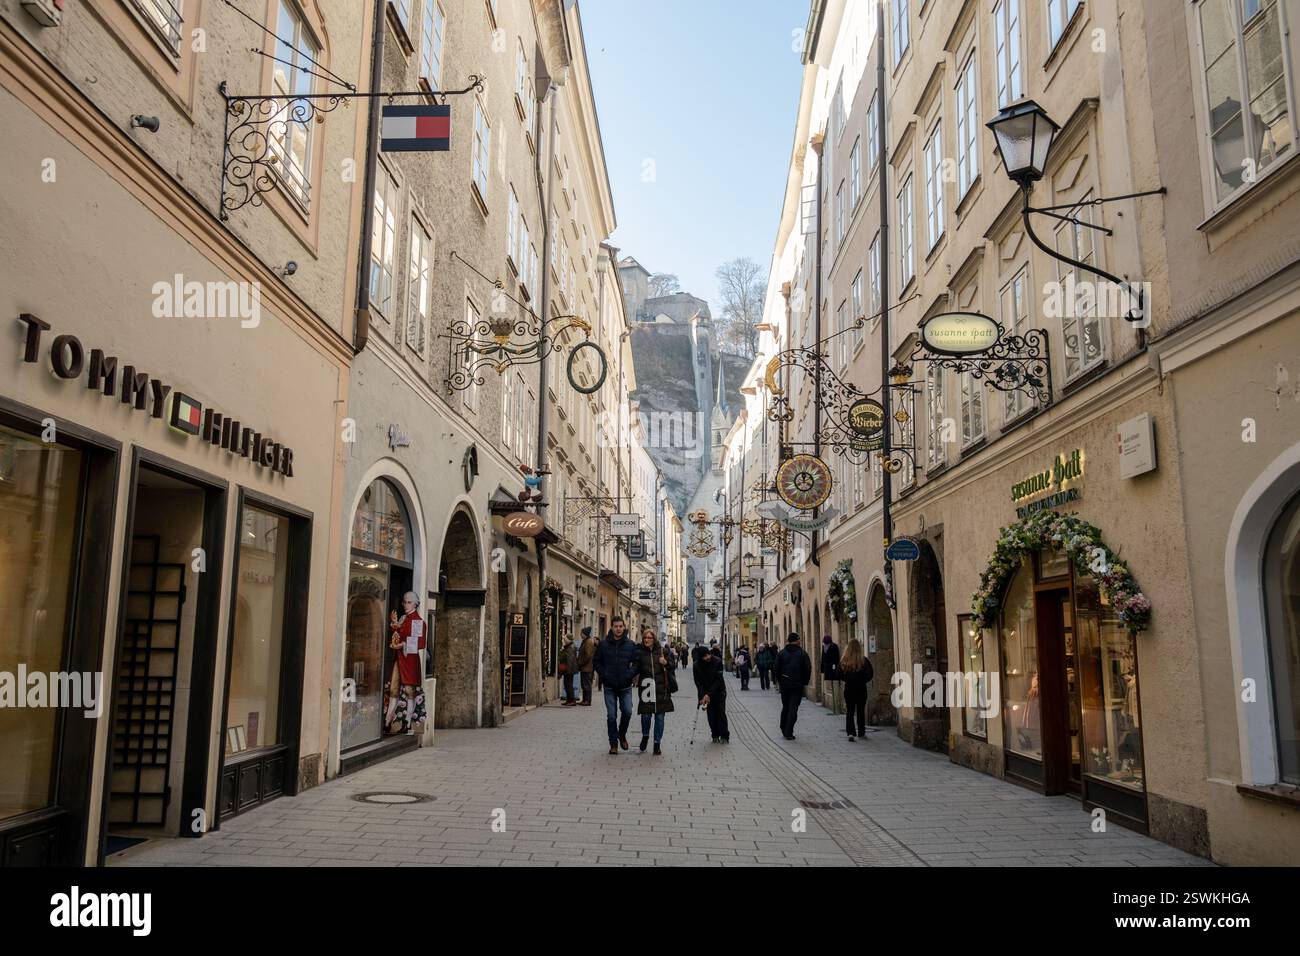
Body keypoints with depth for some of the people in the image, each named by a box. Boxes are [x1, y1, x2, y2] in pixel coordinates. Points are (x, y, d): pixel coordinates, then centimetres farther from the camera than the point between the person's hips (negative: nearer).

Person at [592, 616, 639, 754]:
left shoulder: (630, 645, 0)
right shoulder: (603, 644, -1)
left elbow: (637, 662, 4)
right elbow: (596, 661, 6)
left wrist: (630, 674, -10)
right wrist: (603, 675, -6)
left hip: (625, 686, 0)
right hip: (609, 686, 0)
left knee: (627, 712, -6)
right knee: (611, 716, 2)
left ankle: (622, 735, 22)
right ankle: (613, 743, 14)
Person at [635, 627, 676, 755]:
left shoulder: (662, 651, 5)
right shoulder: (640, 652, 4)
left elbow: (671, 669, 10)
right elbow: (636, 669, 12)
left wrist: (666, 664, -10)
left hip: (661, 688, 1)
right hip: (646, 688, 0)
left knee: (659, 717, 4)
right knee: (646, 715, -3)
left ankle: (657, 744, 16)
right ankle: (645, 736, 27)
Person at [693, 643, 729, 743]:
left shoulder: (717, 661, -19)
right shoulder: (697, 665, -12)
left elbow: (718, 680, -19)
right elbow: (698, 682, -10)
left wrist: (709, 694, -20)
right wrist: (702, 696, -22)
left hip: (719, 691, -2)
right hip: (706, 693, 2)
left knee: (721, 713, -4)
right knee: (711, 715, 0)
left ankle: (725, 736, 4)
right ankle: (715, 735, 12)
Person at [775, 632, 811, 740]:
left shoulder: (781, 653, 1)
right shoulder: (802, 653, -5)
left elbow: (777, 669, 2)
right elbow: (808, 669, -6)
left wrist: (779, 681, 12)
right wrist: (805, 682, 5)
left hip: (784, 684, 3)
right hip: (798, 685, -3)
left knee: (785, 707, 17)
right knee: (793, 708, -1)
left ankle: (784, 730, 22)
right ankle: (788, 732, -7)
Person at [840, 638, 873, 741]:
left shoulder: (844, 661, -8)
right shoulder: (864, 661, -11)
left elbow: (840, 675, -2)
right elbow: (869, 675, -7)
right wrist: (862, 680, 11)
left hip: (848, 689, 0)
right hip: (861, 689, 0)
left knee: (850, 711, 4)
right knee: (861, 711, 14)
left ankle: (851, 733, -10)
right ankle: (861, 733, 23)